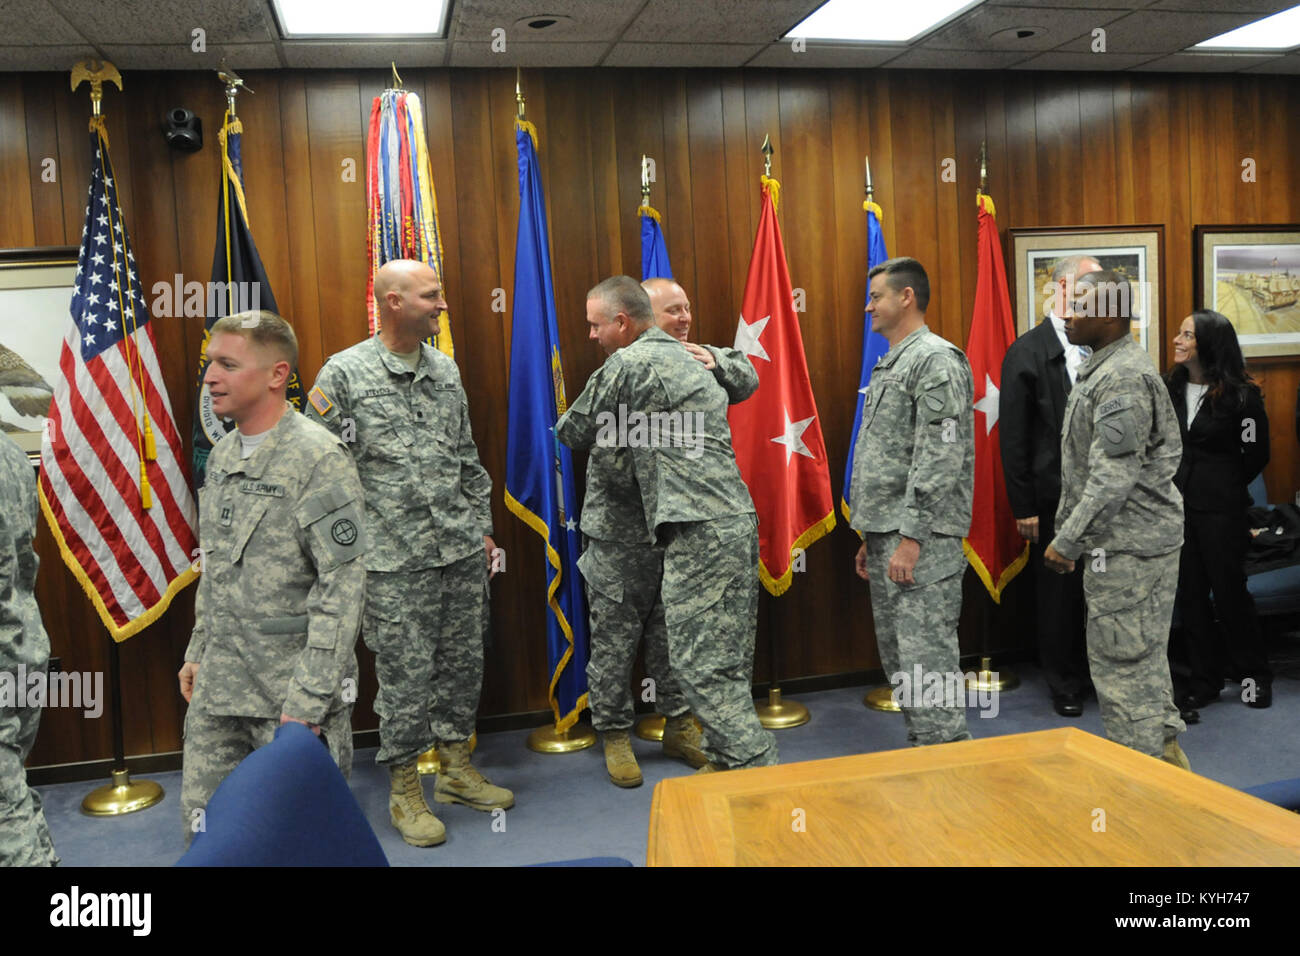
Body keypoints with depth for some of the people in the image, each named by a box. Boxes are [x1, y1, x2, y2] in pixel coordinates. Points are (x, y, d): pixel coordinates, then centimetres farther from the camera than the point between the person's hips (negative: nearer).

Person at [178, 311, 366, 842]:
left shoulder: (318, 459, -15)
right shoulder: (223, 454, 10)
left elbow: (343, 587, -19)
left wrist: (308, 700, -20)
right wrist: (197, 653, 19)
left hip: (291, 691, -7)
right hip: (217, 688, 7)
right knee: (205, 827, 13)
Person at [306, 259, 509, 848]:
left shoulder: (446, 371, 11)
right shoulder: (345, 374, -6)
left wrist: (482, 528, 15)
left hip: (462, 552, 6)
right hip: (397, 560, -5)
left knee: (462, 661, 13)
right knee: (406, 674, 2)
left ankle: (456, 769, 30)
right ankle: (404, 793, 19)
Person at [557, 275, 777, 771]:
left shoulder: (629, 365, -6)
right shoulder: (687, 358, 22)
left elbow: (576, 433, 4)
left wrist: (559, 427, 27)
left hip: (701, 531, -10)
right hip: (736, 520, 10)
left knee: (701, 666, -5)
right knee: (724, 662, 14)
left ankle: (760, 772, -3)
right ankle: (724, 762, 22)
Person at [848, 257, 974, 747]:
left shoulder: (936, 360, -11)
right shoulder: (890, 366, 20)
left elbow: (940, 458, -20)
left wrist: (911, 537, -22)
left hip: (921, 541, -10)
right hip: (887, 536, 10)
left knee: (927, 660, -8)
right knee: (897, 658, 15)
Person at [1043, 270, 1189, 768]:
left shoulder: (1124, 378, -19)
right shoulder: (1103, 369, 15)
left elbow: (1114, 476, -24)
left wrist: (1066, 541, -21)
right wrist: (1070, 533, 20)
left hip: (1128, 547, -11)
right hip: (1127, 541, 11)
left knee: (1123, 662, -3)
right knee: (1144, 657, 19)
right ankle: (1166, 751, 32)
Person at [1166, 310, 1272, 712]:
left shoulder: (1240, 395, -9)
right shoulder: (1167, 388, 4)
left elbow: (1255, 455, -2)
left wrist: (1224, 486, 7)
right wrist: (1178, 482, 5)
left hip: (1220, 508, -4)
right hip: (1176, 504, 5)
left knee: (1229, 590, 4)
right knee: (1190, 593, 9)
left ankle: (1254, 674, 24)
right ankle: (1205, 680, 21)